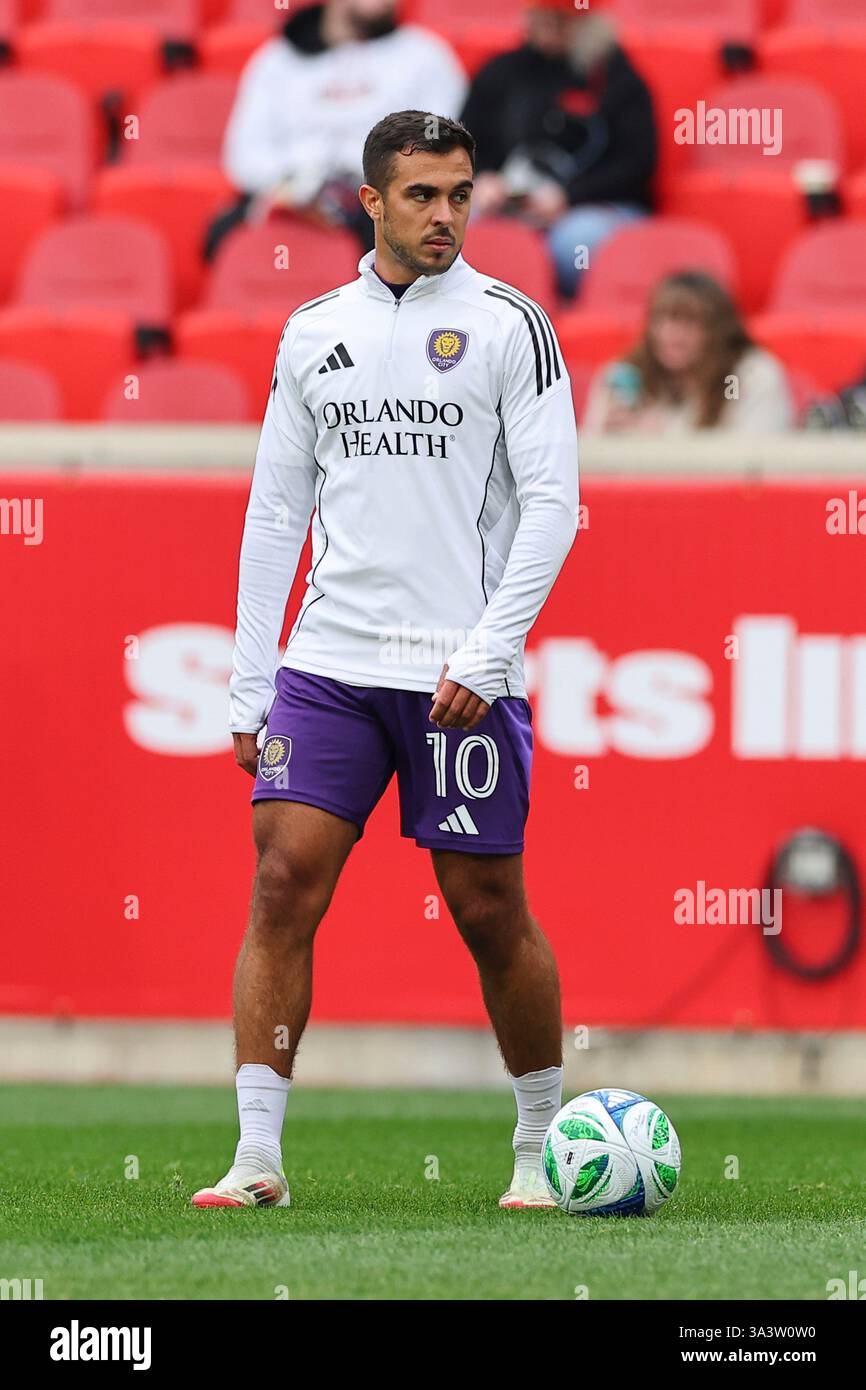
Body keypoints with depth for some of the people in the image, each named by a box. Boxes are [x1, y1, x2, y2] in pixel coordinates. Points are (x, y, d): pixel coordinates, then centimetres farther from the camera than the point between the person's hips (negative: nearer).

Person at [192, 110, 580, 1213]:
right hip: (327, 663, 3)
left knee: (490, 912, 1)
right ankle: (258, 1158, -8)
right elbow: (276, 512, 13)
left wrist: (483, 657, -13)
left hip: (461, 676, -3)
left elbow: (551, 503, -5)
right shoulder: (312, 333, 11)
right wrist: (250, 686, 7)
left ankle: (543, 1146, 19)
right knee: (284, 882, -9)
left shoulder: (509, 325, -1)